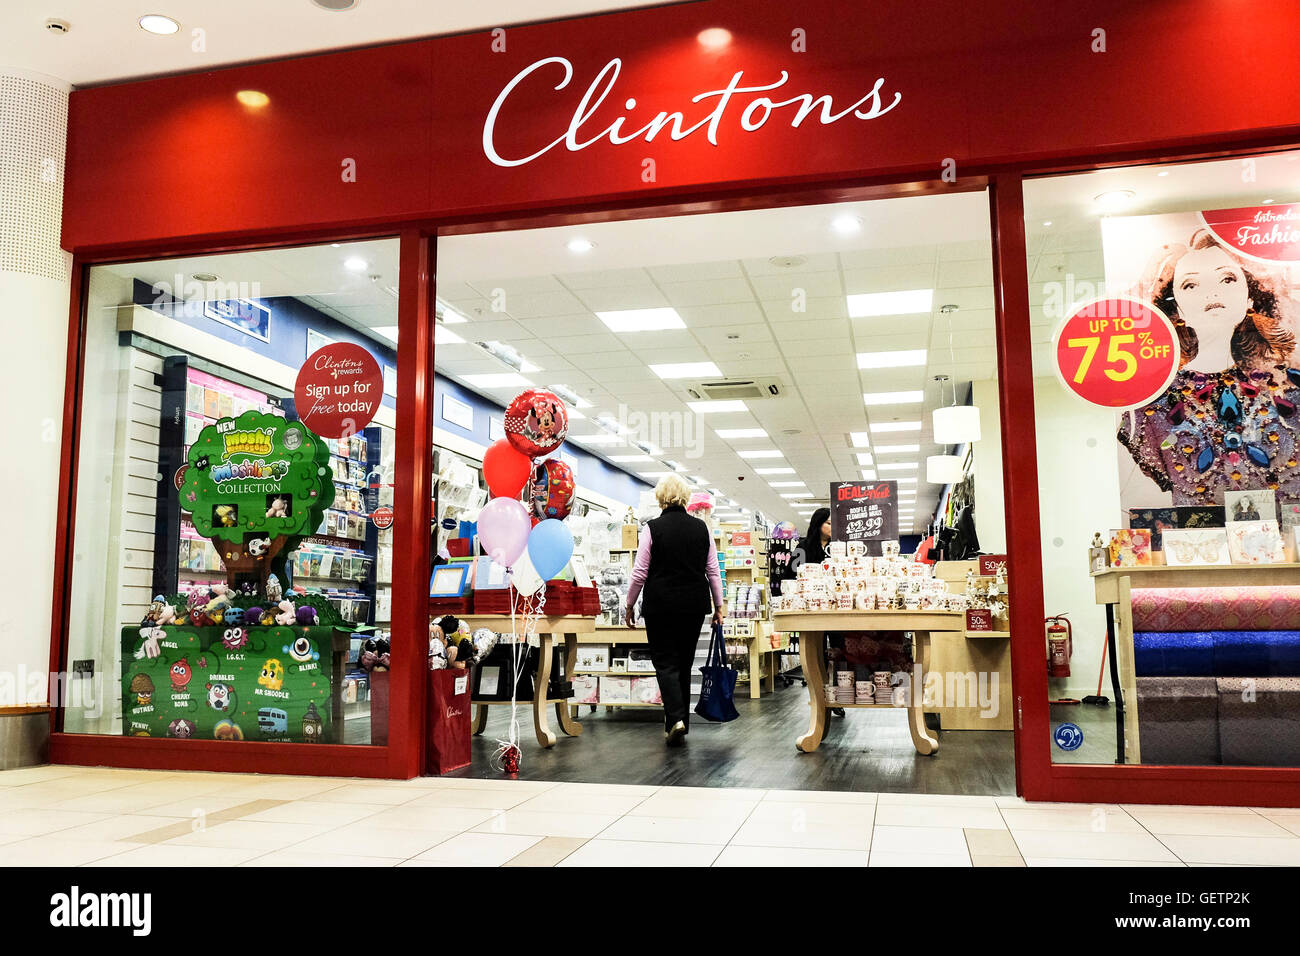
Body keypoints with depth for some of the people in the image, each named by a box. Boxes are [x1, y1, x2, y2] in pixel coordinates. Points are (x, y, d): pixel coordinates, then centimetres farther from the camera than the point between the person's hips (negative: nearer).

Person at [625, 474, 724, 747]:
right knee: (684, 663, 13)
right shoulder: (702, 528, 3)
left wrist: (630, 605, 5)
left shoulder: (653, 528, -6)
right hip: (694, 606, 3)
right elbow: (713, 571, 5)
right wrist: (718, 606, 12)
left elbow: (640, 572, -5)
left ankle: (675, 719, -16)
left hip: (661, 604, -3)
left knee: (666, 663, 2)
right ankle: (681, 724, 18)